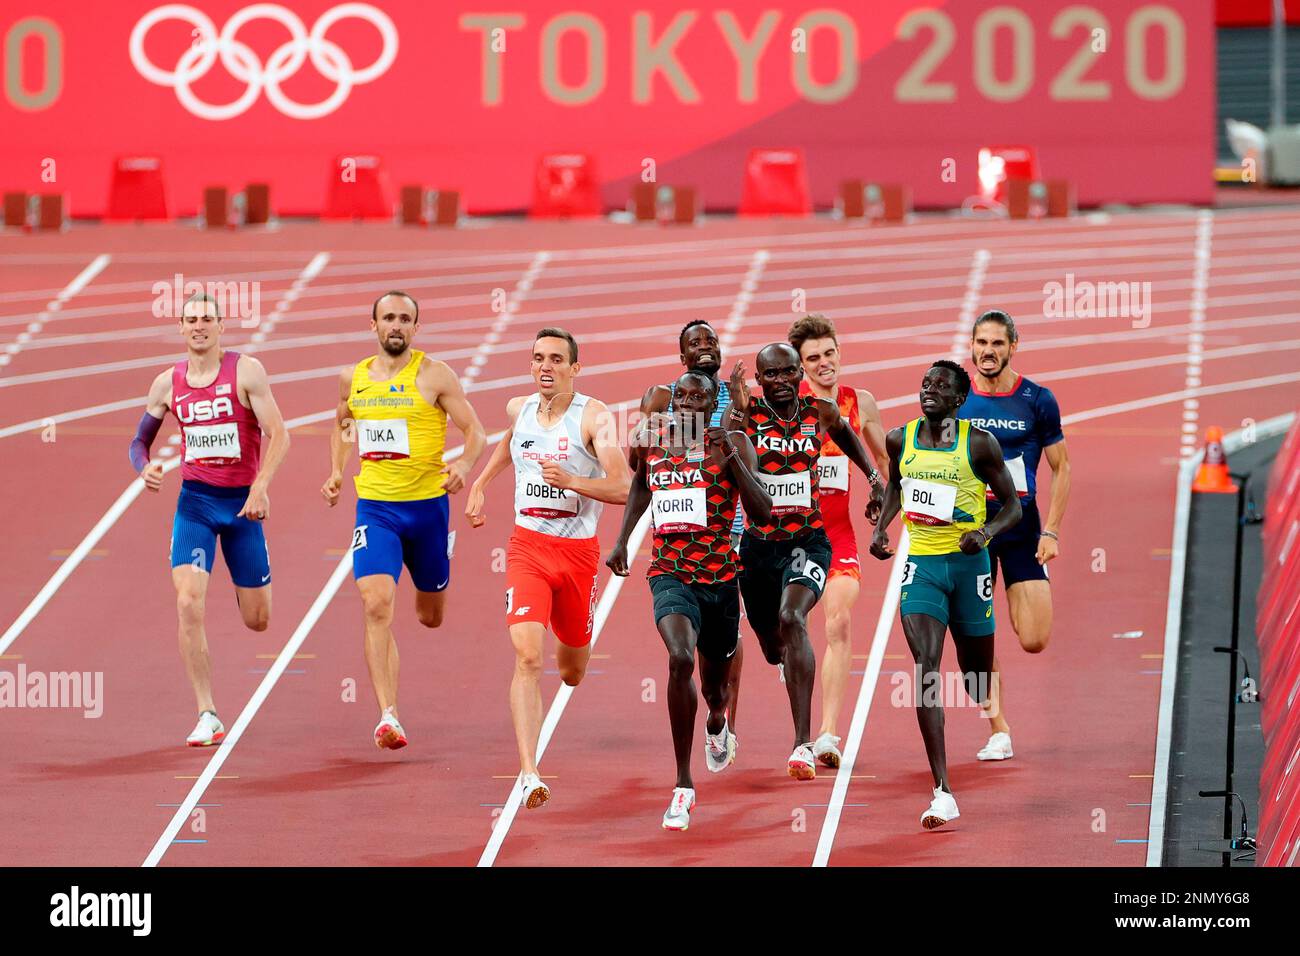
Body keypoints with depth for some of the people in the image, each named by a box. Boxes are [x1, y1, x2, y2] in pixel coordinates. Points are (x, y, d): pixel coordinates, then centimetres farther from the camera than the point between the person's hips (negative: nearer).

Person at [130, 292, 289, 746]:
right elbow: (140, 440, 14)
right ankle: (207, 716, -10)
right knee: (189, 605, -17)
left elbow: (278, 434, -12)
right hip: (194, 502, 1)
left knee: (257, 620, 6)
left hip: (242, 503, -1)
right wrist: (144, 467, -9)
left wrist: (261, 487, -26)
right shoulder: (168, 383, 3)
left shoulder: (245, 371, -8)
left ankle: (246, 586, 47)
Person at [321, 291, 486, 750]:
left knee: (430, 617, 15)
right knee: (376, 607, -19)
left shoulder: (434, 375, -5)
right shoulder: (352, 379, 6)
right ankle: (388, 716, -22)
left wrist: (464, 464, -26)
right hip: (374, 507, 1)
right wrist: (336, 473, 11)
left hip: (427, 506, -1)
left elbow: (475, 431, -6)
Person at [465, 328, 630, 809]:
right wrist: (480, 485, 28)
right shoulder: (519, 409, 3)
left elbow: (623, 489, -20)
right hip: (527, 548, 1)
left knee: (571, 670, 17)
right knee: (527, 656, -19)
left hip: (578, 552, -1)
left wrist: (570, 481, -32)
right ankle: (528, 773, -26)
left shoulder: (594, 417, -11)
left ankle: (571, 649, 58)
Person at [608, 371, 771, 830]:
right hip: (670, 573, 0)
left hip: (720, 577, 0)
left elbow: (762, 512, -15)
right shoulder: (652, 441, 3)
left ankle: (717, 722, 61)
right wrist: (621, 540, 19)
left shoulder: (732, 443, -5)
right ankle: (683, 785, -22)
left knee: (714, 678, 18)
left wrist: (730, 459, -27)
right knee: (680, 658, -28)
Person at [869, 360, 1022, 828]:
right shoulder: (900, 439, 3)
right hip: (920, 564, 1)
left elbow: (1012, 506, -1)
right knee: (926, 668, -16)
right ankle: (942, 792, -22)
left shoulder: (979, 444, -7)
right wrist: (881, 528, 8)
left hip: (968, 562, -1)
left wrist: (986, 532, -21)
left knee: (976, 675, 11)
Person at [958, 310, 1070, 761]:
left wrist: (1051, 532, -5)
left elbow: (1060, 468, 3)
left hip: (1022, 526, -1)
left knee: (1034, 642, -7)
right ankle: (999, 730, 6)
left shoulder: (1038, 401, -2)